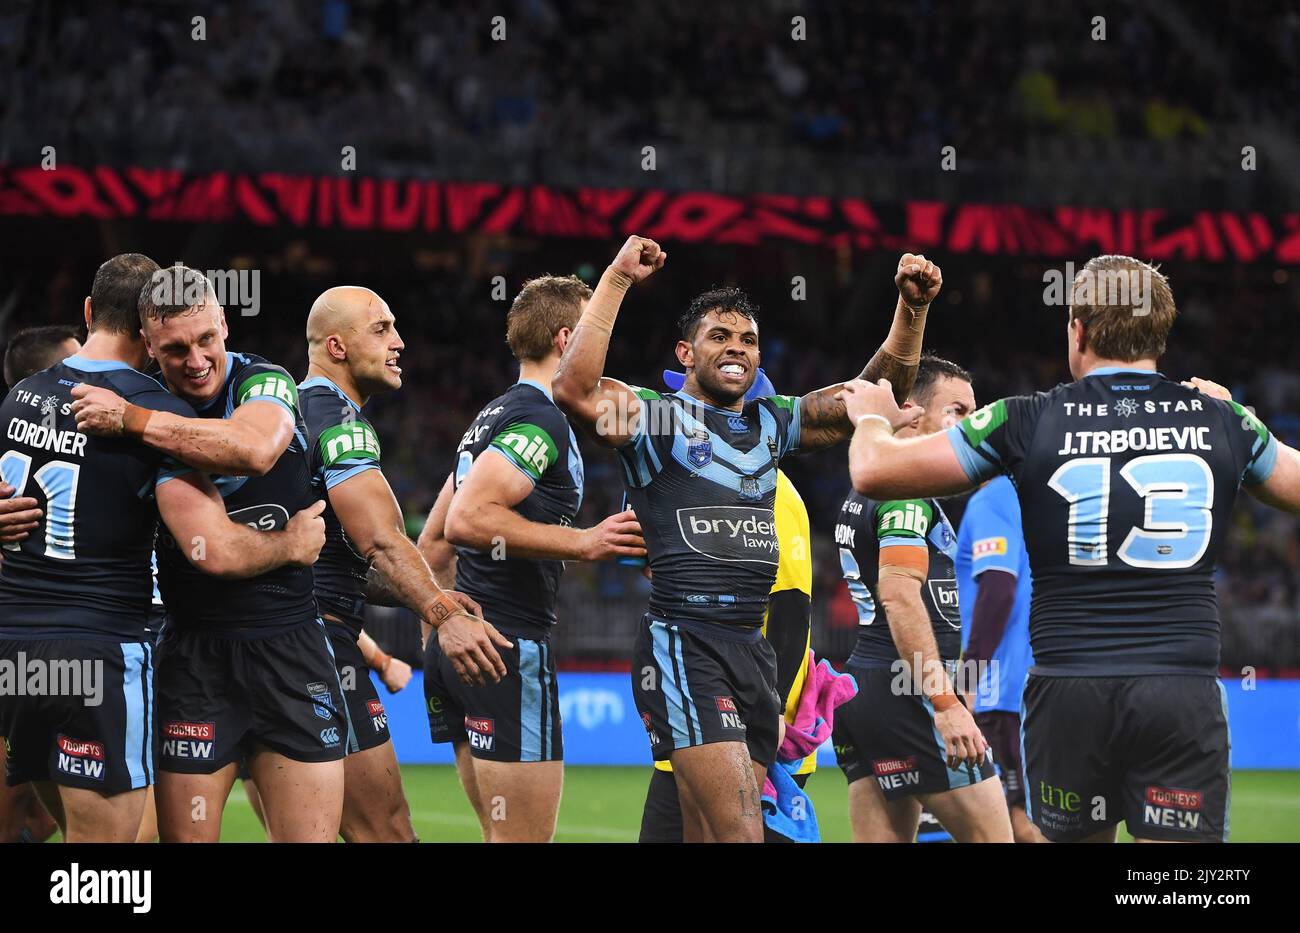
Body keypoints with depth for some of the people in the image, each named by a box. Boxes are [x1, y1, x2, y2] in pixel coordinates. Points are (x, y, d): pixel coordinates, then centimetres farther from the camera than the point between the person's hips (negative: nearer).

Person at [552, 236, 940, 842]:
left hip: (754, 650, 7)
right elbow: (574, 389, -19)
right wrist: (616, 279, -19)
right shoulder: (656, 418, -1)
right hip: (682, 647, -7)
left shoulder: (772, 424, 18)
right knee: (741, 834, -19)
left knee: (709, 837, 9)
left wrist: (912, 309, 1)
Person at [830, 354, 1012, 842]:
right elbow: (900, 596, -21)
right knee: (992, 837, -6)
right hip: (906, 692, -10)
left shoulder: (864, 489, 20)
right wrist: (946, 704, -24)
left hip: (861, 687, 10)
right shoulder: (908, 490, -11)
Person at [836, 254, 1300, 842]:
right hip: (1184, 695, 0)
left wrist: (872, 417, 25)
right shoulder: (1222, 422, 5)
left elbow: (874, 471, 2)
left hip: (1068, 691, 0)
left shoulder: (1029, 423, 0)